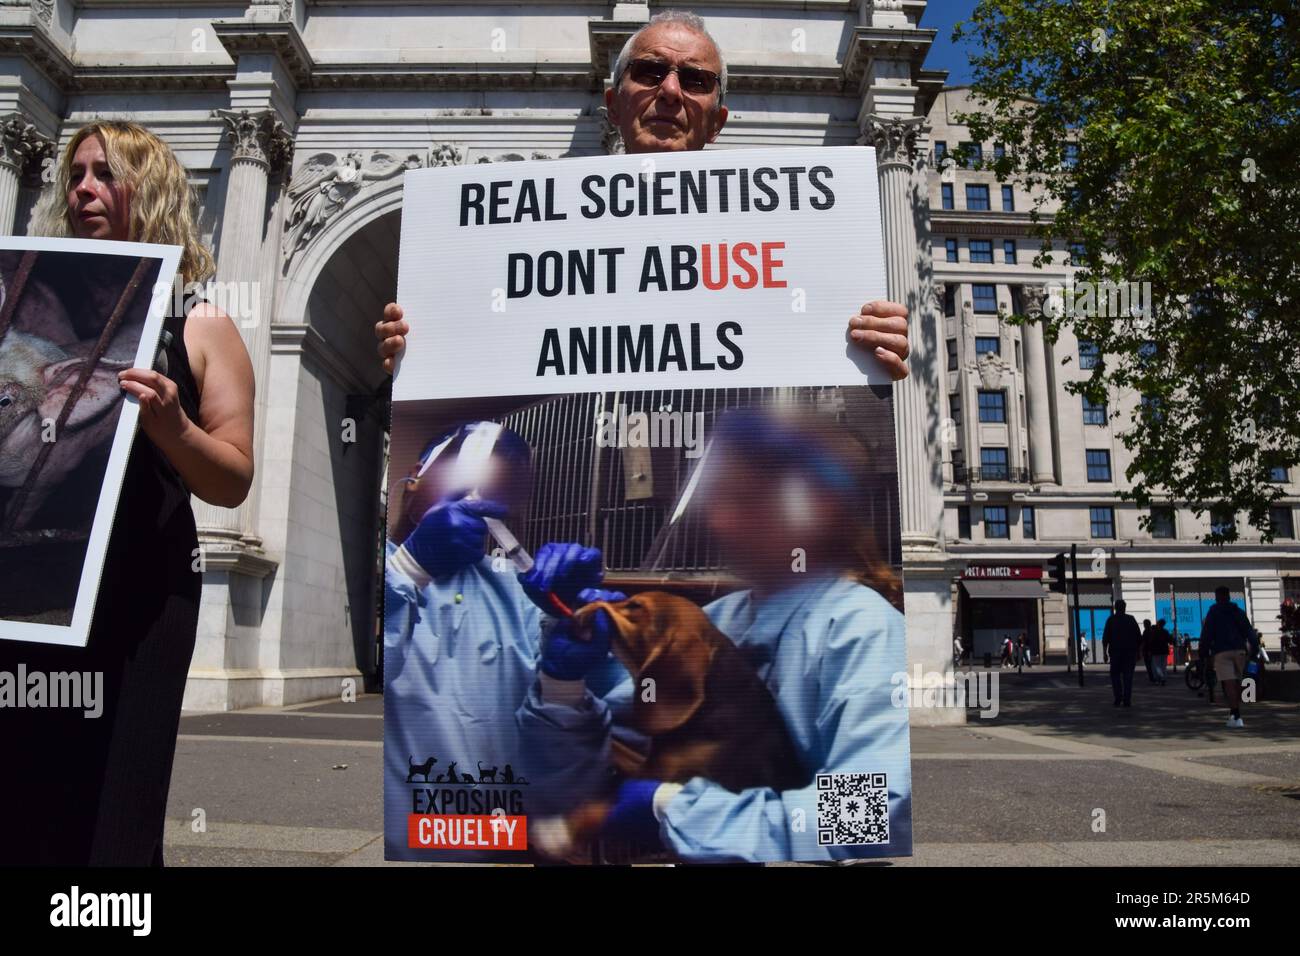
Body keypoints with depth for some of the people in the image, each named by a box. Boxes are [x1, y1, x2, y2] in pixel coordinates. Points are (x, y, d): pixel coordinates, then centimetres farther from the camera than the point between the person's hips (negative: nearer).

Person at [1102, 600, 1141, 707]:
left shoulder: (1111, 620, 1)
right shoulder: (1131, 619, 5)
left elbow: (1105, 637, -5)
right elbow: (1139, 637, 5)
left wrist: (1104, 652, -4)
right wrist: (1139, 651, 11)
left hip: (1116, 651, -1)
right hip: (1130, 651, 1)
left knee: (1115, 674, 9)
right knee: (1128, 676, 3)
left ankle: (1118, 697, -4)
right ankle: (1127, 700, -1)